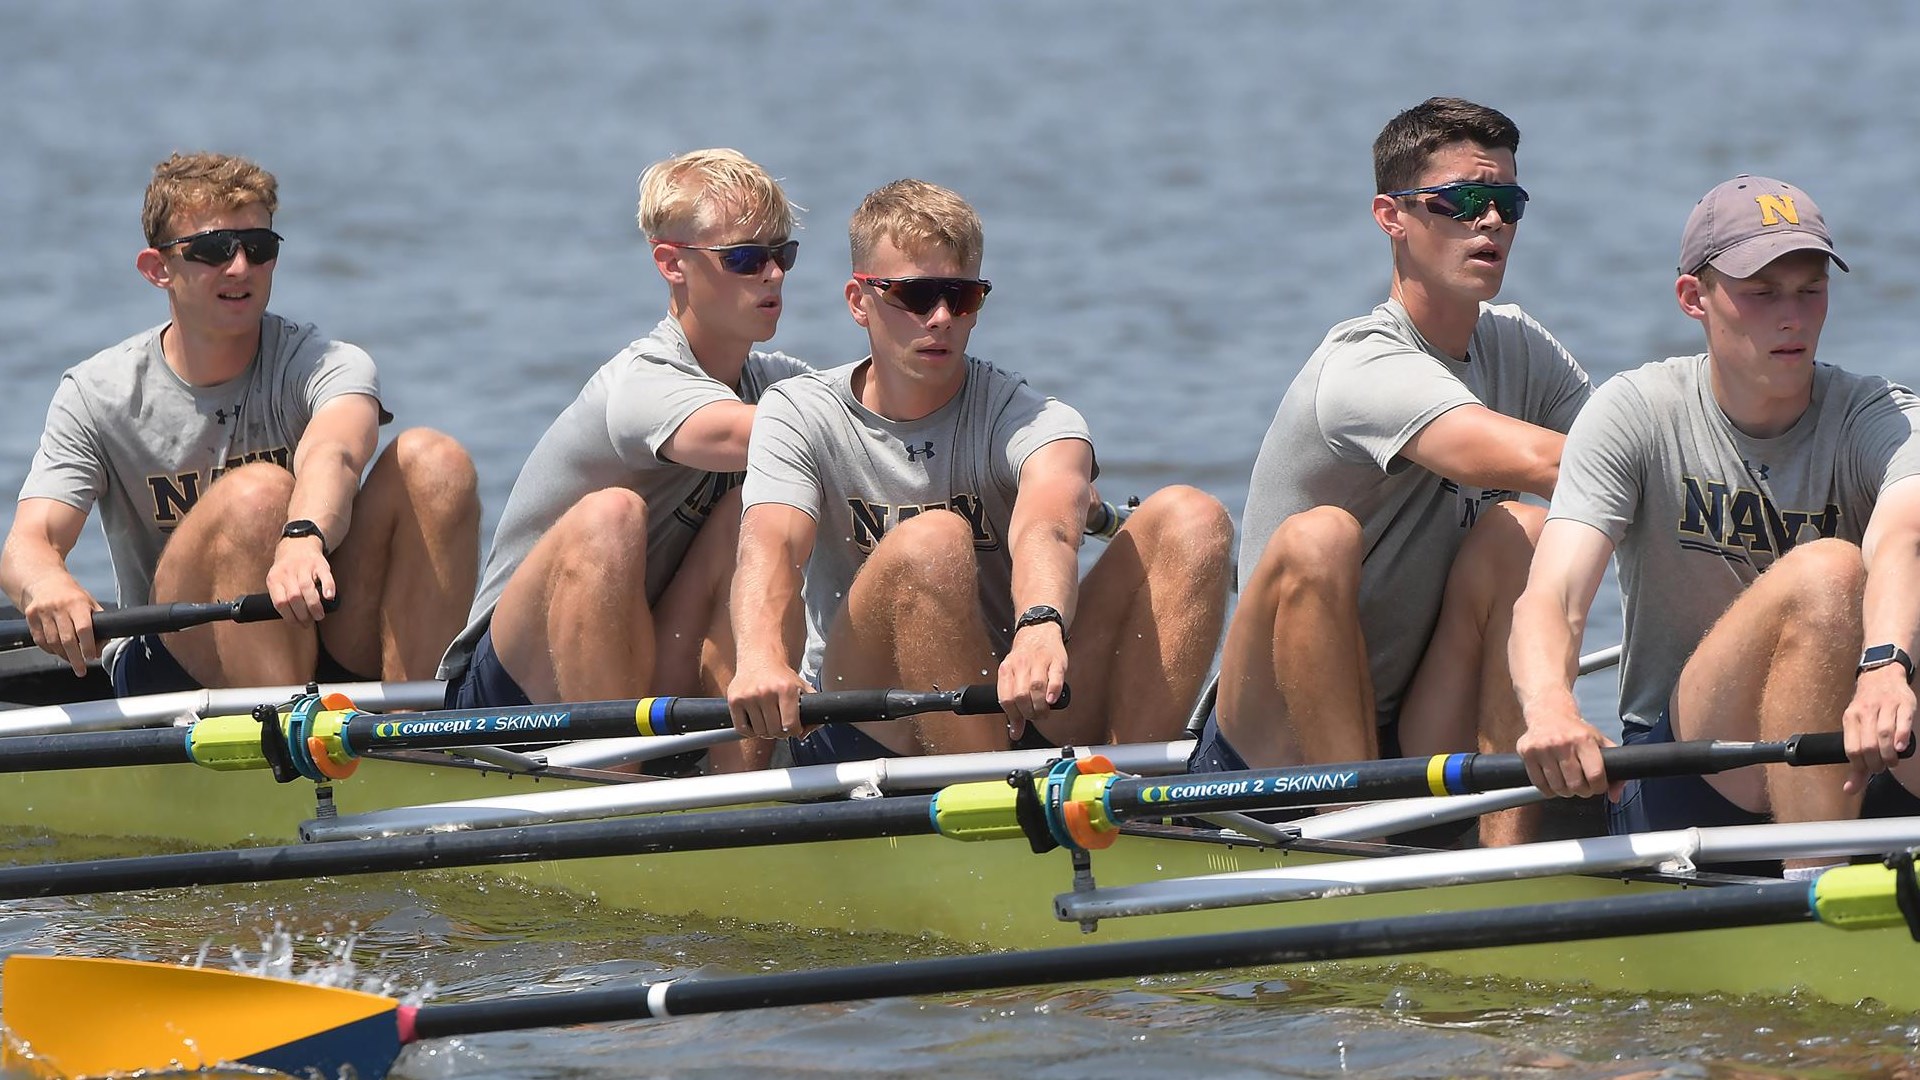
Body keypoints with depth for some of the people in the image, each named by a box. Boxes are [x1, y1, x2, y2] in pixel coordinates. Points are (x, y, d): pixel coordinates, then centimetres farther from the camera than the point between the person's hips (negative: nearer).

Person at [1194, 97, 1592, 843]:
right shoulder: (1363, 369, -18)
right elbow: (1538, 461, -33)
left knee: (1518, 531, -15)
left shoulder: (1518, 349, 9)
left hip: (1419, 747, 6)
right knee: (1319, 539, -31)